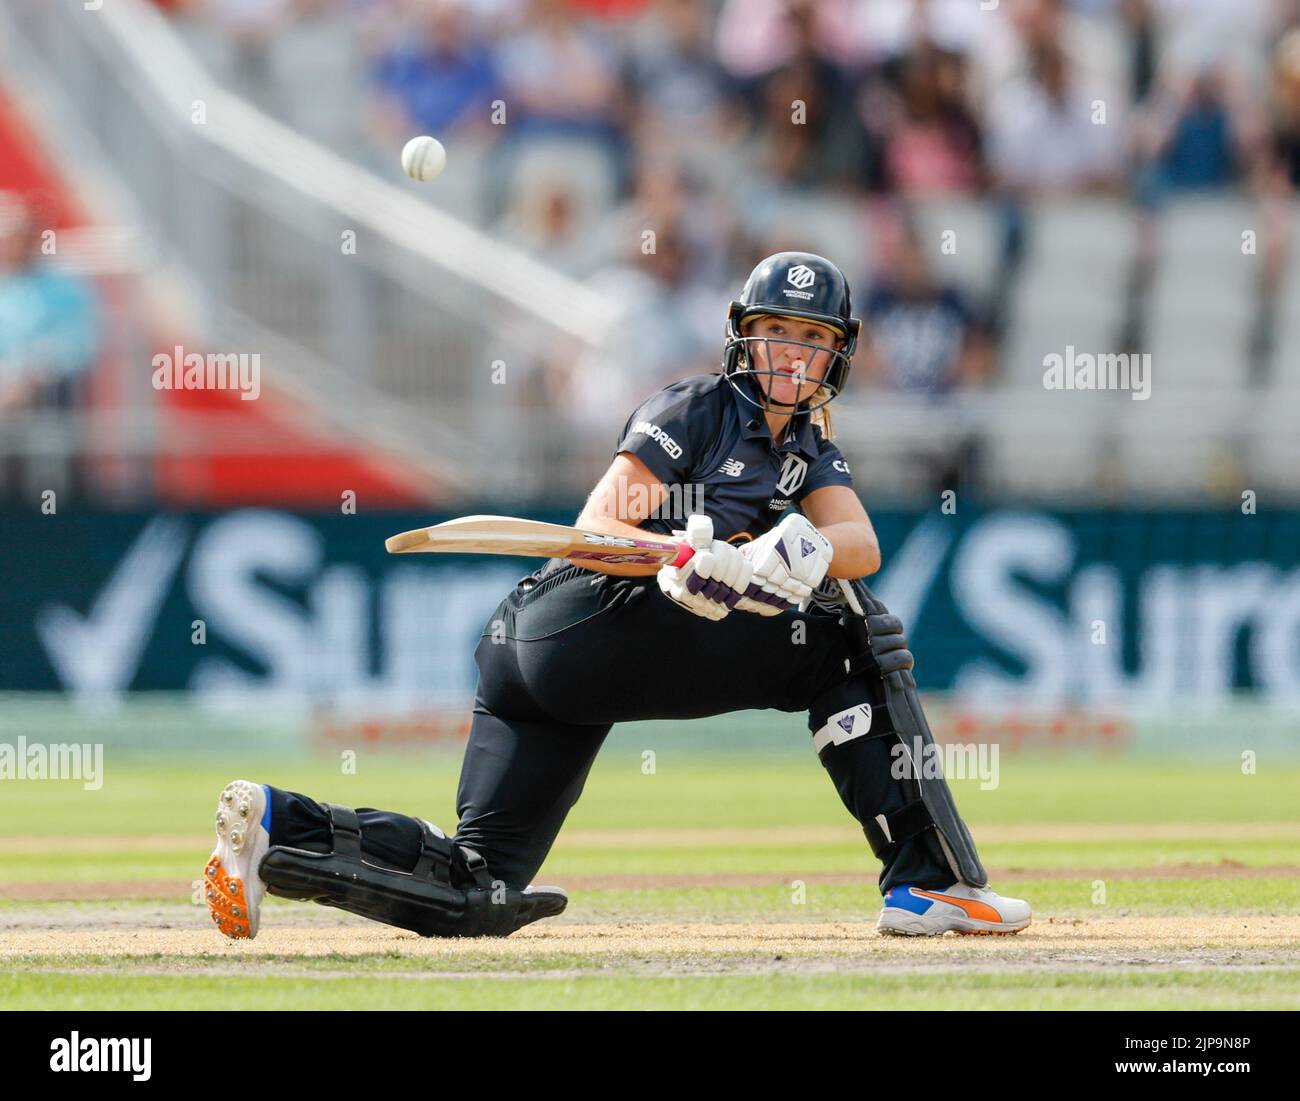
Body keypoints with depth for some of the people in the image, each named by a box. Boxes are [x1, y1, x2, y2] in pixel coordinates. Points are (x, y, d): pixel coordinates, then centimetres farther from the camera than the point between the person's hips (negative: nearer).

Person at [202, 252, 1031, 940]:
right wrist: (689, 565, -30)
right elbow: (599, 532, -11)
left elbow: (863, 544, 2)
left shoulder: (808, 447, 22)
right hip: (589, 620, -9)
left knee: (474, 895, 1)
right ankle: (930, 879, -17)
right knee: (844, 641, -12)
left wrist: (807, 551, -20)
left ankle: (280, 824, -2)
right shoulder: (699, 410, -1)